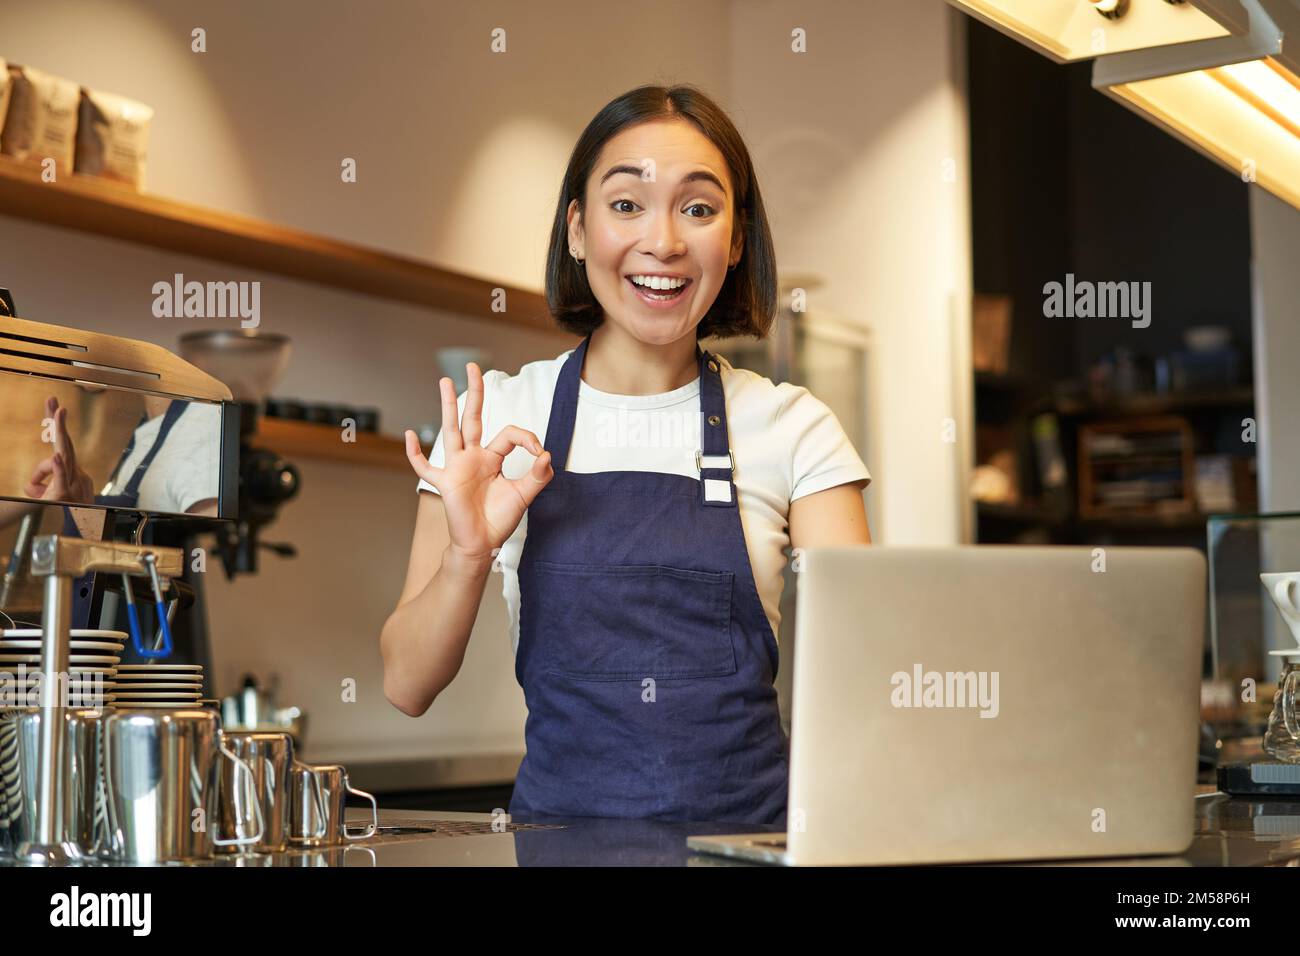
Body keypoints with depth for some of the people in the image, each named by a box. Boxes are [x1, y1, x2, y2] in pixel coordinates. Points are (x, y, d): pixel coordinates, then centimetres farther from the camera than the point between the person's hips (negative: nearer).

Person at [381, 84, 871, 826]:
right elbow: (408, 688, 2)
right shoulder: (494, 420, 4)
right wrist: (469, 558, -15)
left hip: (751, 826, 1)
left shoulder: (793, 428, 4)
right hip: (562, 824, -1)